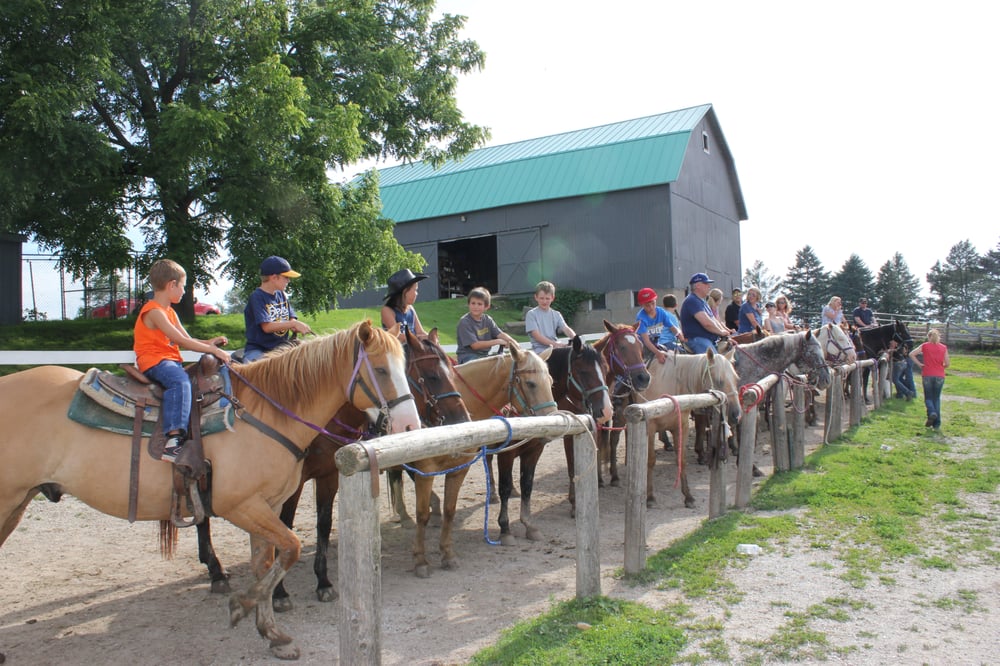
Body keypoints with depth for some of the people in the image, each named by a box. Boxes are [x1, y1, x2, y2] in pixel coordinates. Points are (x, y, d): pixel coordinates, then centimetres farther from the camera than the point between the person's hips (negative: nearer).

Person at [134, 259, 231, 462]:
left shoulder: (170, 312, 19)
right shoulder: (154, 311, -13)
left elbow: (188, 339, 17)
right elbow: (181, 341, -20)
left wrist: (208, 343, 1)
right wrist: (213, 350, -18)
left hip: (171, 361, 11)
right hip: (154, 361, -10)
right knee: (180, 381, -36)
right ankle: (174, 438, -46)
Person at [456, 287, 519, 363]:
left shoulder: (487, 320, 7)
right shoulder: (464, 322, -13)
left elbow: (500, 334, -4)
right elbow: (475, 345, -18)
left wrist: (513, 341, -24)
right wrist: (497, 341, -19)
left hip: (485, 356, 7)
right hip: (468, 357, -7)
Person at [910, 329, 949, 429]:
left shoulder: (925, 346, 2)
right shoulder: (943, 348, 5)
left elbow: (911, 354, -7)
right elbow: (947, 363, 2)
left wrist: (919, 364, 2)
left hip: (927, 375, -1)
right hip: (939, 376, 2)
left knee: (928, 397, 10)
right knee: (937, 398, 10)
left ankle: (932, 412, -21)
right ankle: (937, 424, 6)